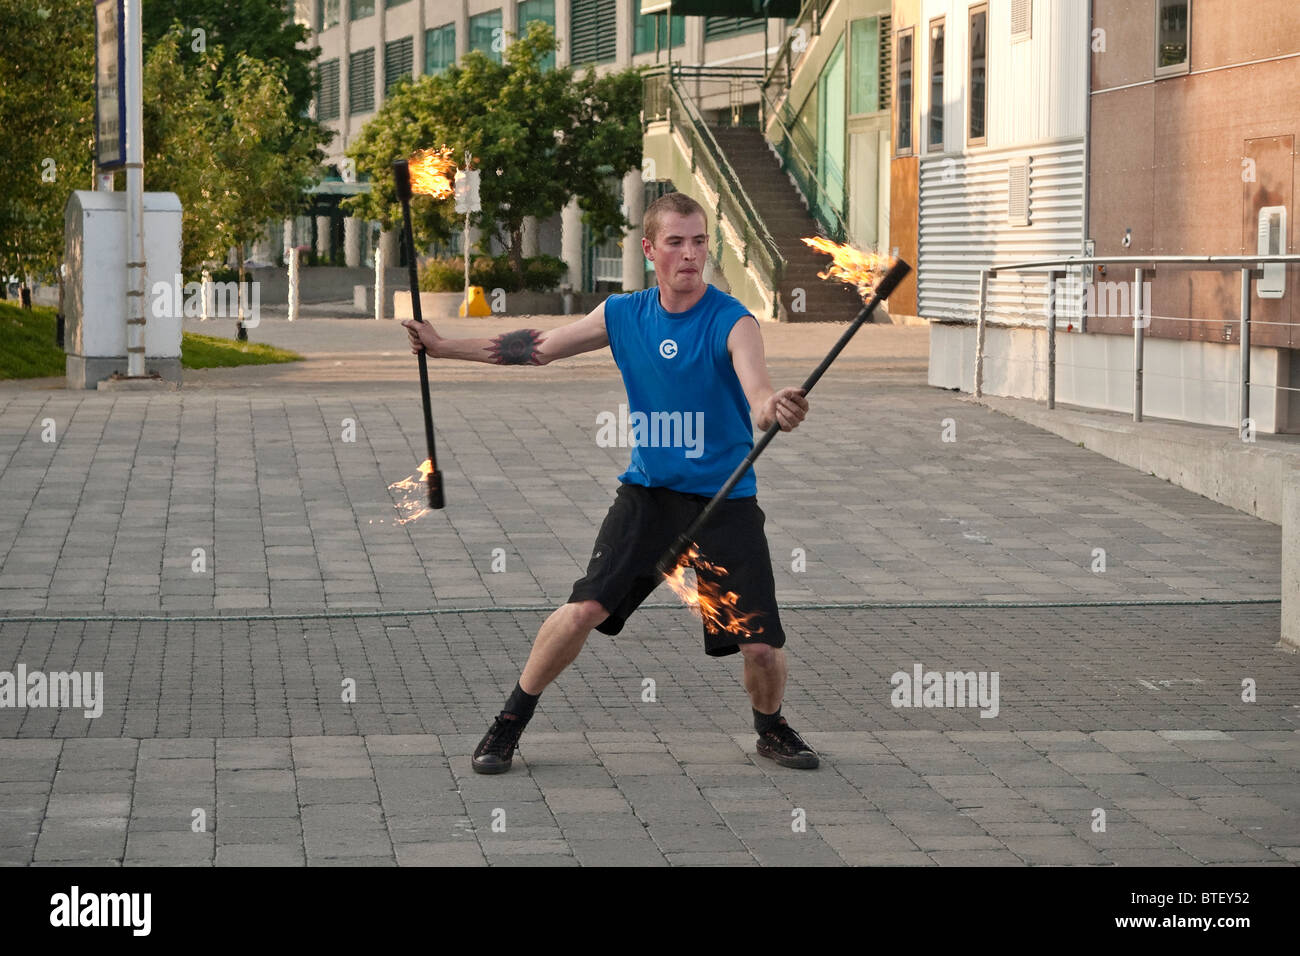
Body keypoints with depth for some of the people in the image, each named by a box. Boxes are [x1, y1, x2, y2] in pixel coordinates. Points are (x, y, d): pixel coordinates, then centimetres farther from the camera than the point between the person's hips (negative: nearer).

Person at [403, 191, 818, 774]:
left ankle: (771, 729, 26)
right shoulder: (623, 315, 0)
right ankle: (510, 722, 5)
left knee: (762, 643, -7)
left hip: (726, 501, -2)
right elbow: (539, 348, 13)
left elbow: (757, 392, -33)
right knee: (585, 608, -13)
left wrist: (773, 408, -57)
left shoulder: (731, 322, -14)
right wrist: (445, 347, 8)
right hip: (648, 491, 3)